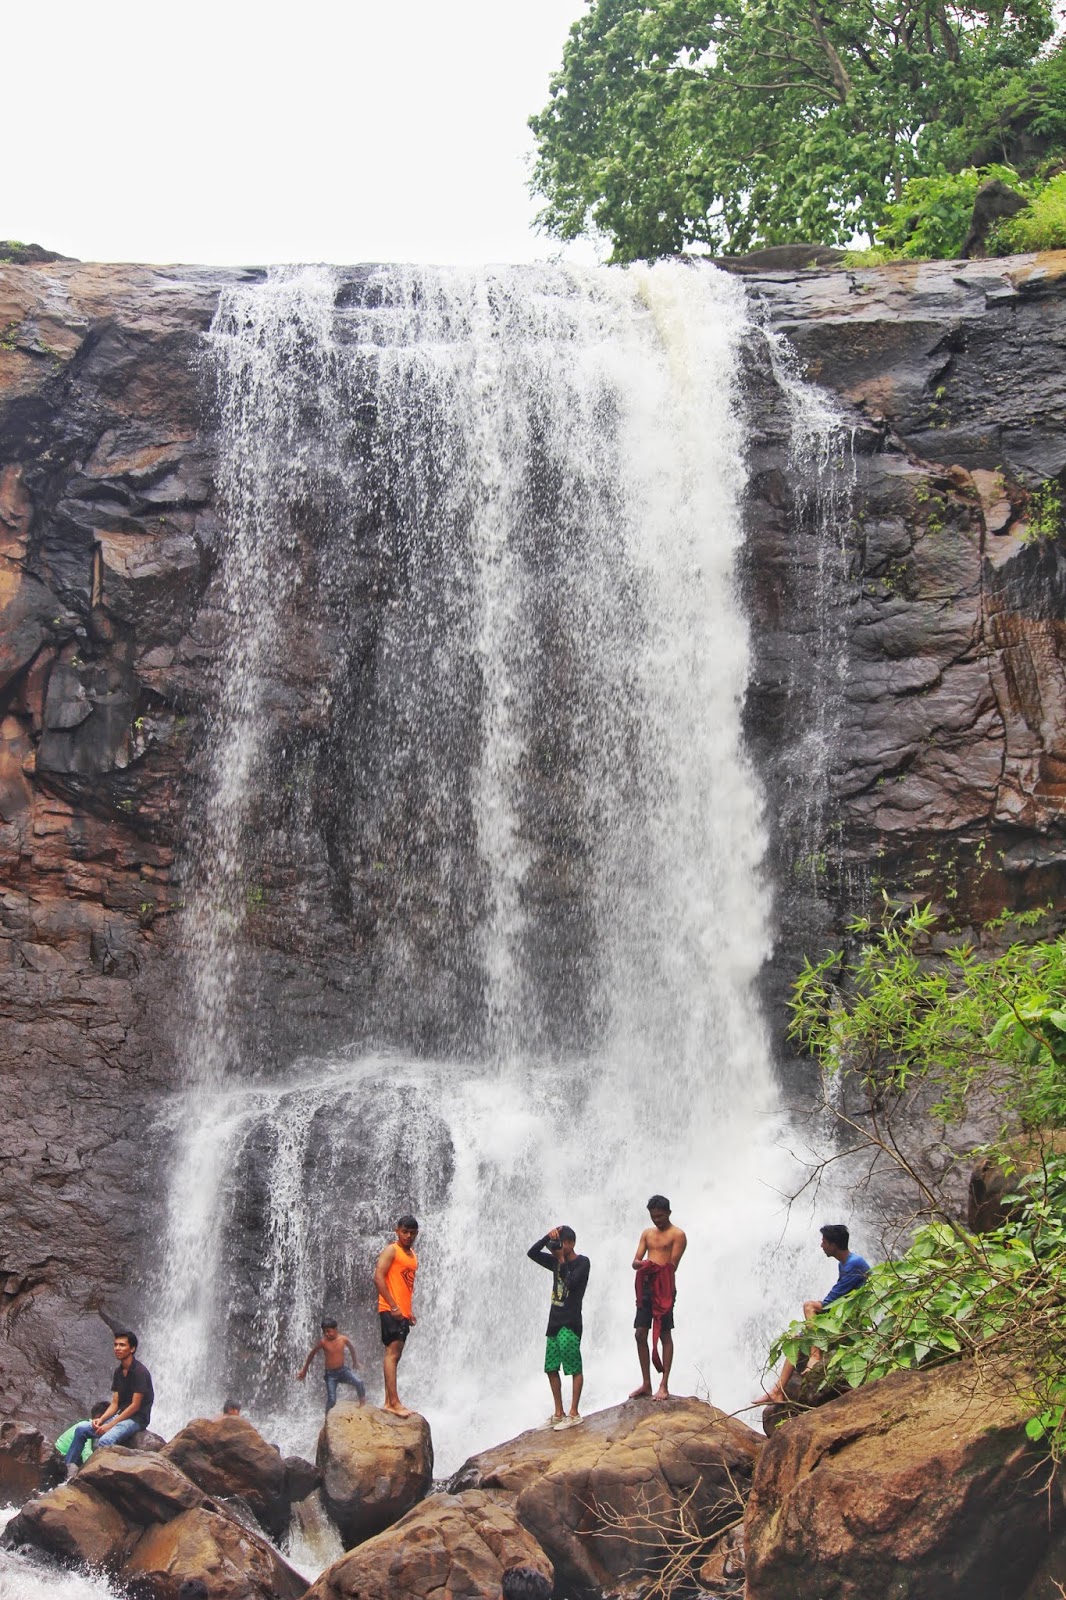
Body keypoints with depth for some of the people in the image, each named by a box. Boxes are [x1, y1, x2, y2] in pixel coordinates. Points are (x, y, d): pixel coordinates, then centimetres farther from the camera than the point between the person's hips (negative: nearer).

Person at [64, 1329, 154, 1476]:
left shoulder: (140, 1371, -15)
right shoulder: (118, 1372, 11)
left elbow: (135, 1405, -18)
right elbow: (115, 1403, 11)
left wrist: (110, 1425, -19)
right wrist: (101, 1420, -8)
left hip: (136, 1419, -8)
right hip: (120, 1416, 8)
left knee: (105, 1440, -32)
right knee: (81, 1429, -2)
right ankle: (69, 1470, -2)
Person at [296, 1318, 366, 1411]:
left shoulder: (343, 1339, -9)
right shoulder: (323, 1342, -14)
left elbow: (352, 1348, 13)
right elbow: (312, 1354, 2)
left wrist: (355, 1361, 26)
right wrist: (304, 1370, 11)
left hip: (343, 1370, 1)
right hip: (330, 1374, -1)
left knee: (359, 1383, -20)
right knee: (331, 1400, -9)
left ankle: (363, 1405, 3)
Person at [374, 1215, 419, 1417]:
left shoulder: (412, 1255, 20)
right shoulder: (391, 1251, -6)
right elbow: (378, 1277, -16)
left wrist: (410, 1311, 18)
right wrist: (393, 1306, -19)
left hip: (403, 1312, 9)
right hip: (390, 1310, -9)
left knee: (395, 1354, 9)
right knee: (393, 1352, -14)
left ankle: (388, 1402, 12)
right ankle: (394, 1402, -19)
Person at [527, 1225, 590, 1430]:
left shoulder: (582, 1262, -6)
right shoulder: (556, 1261, 13)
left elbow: (571, 1282, -20)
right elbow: (532, 1253, 10)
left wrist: (562, 1259, -13)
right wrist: (547, 1237, -3)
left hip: (570, 1323, -8)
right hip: (554, 1321, 8)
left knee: (574, 1369, -5)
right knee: (551, 1369, 8)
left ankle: (574, 1413, -4)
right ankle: (558, 1414, 15)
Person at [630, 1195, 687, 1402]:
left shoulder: (677, 1235, -1)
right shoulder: (647, 1233, 17)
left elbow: (672, 1266, -9)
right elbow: (635, 1262, 10)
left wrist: (655, 1269, -24)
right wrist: (643, 1264, -13)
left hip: (664, 1288, -6)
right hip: (645, 1288, 6)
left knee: (665, 1335, -4)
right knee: (640, 1334, 4)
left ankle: (664, 1385, -3)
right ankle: (646, 1384, 11)